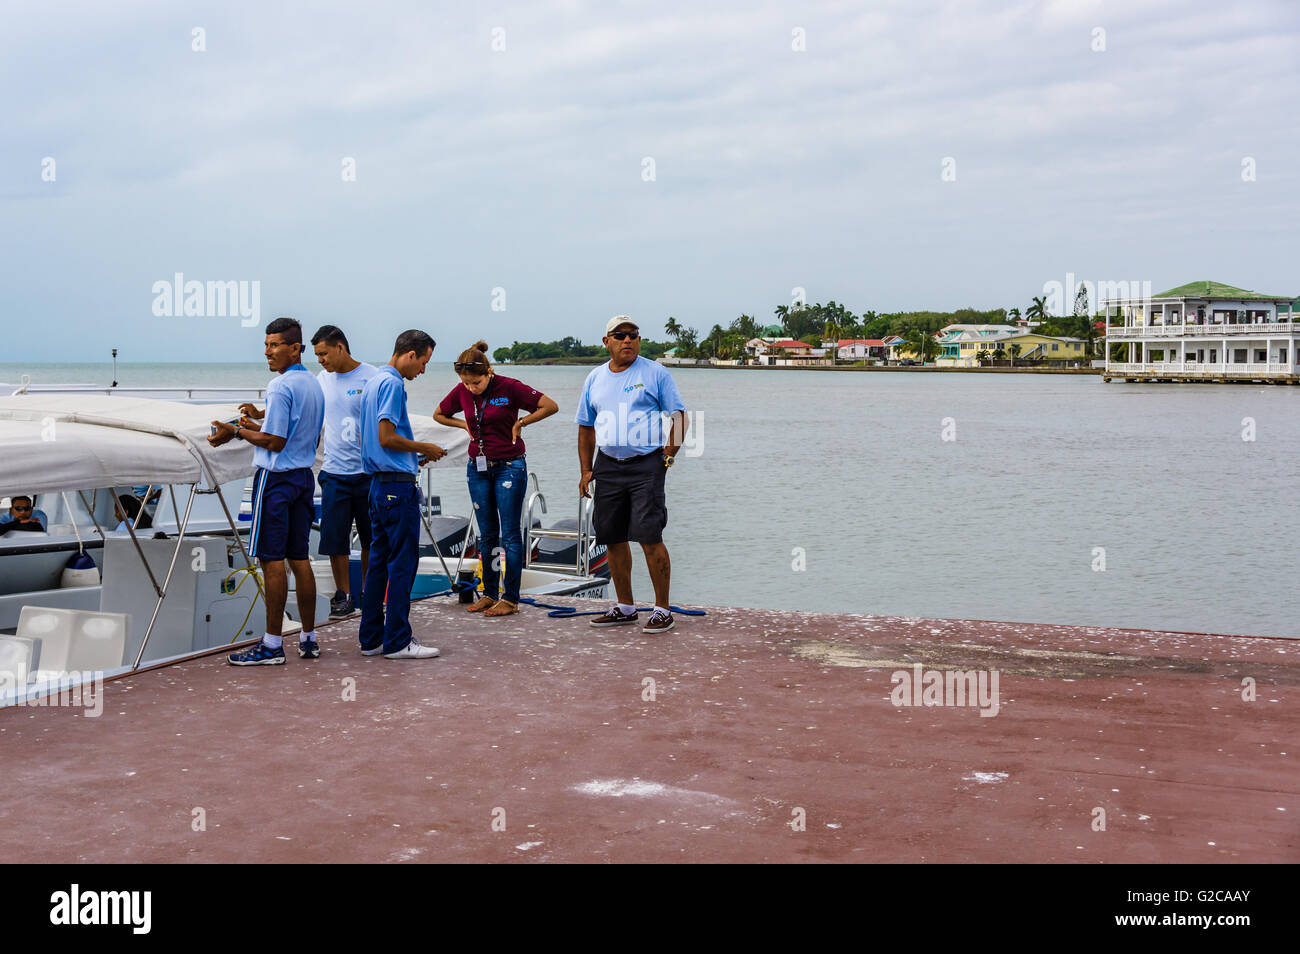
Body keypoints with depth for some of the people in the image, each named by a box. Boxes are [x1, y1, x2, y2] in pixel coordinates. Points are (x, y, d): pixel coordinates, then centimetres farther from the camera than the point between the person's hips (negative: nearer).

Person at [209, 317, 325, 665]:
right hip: (304, 476, 9)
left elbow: (275, 442, -18)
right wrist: (259, 424, 22)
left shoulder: (280, 386, -14)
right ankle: (308, 639, 14)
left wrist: (237, 432, -7)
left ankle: (272, 644, -4)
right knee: (299, 558, 11)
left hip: (276, 478, -9)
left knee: (272, 559, -6)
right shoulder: (314, 385, 14)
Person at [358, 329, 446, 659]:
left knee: (379, 561, 12)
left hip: (378, 483, 10)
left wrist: (415, 457, 18)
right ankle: (397, 641, -2)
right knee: (403, 563, -5)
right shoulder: (392, 384, -13)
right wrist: (424, 448, -6)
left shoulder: (372, 383, 18)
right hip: (397, 484, -10)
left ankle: (372, 637, 16)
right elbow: (387, 438, -20)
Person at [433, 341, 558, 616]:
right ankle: (489, 594, 18)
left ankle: (510, 599, 1)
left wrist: (520, 423, -8)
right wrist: (465, 425, 5)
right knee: (487, 534, 10)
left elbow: (550, 406, -10)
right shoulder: (461, 392, 1)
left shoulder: (509, 387, -13)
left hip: (509, 467, -5)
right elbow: (439, 415, 18)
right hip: (478, 468, 5)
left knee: (510, 534, -3)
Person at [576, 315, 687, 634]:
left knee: (650, 537, -11)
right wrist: (586, 470, 12)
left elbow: (678, 416, 1)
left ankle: (662, 610, -3)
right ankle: (624, 607, 21)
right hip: (607, 465, 5)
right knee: (613, 538, 9)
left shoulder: (656, 374, 0)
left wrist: (669, 455, -8)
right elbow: (586, 427, 19)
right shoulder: (594, 379, 14)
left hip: (646, 464, -5)